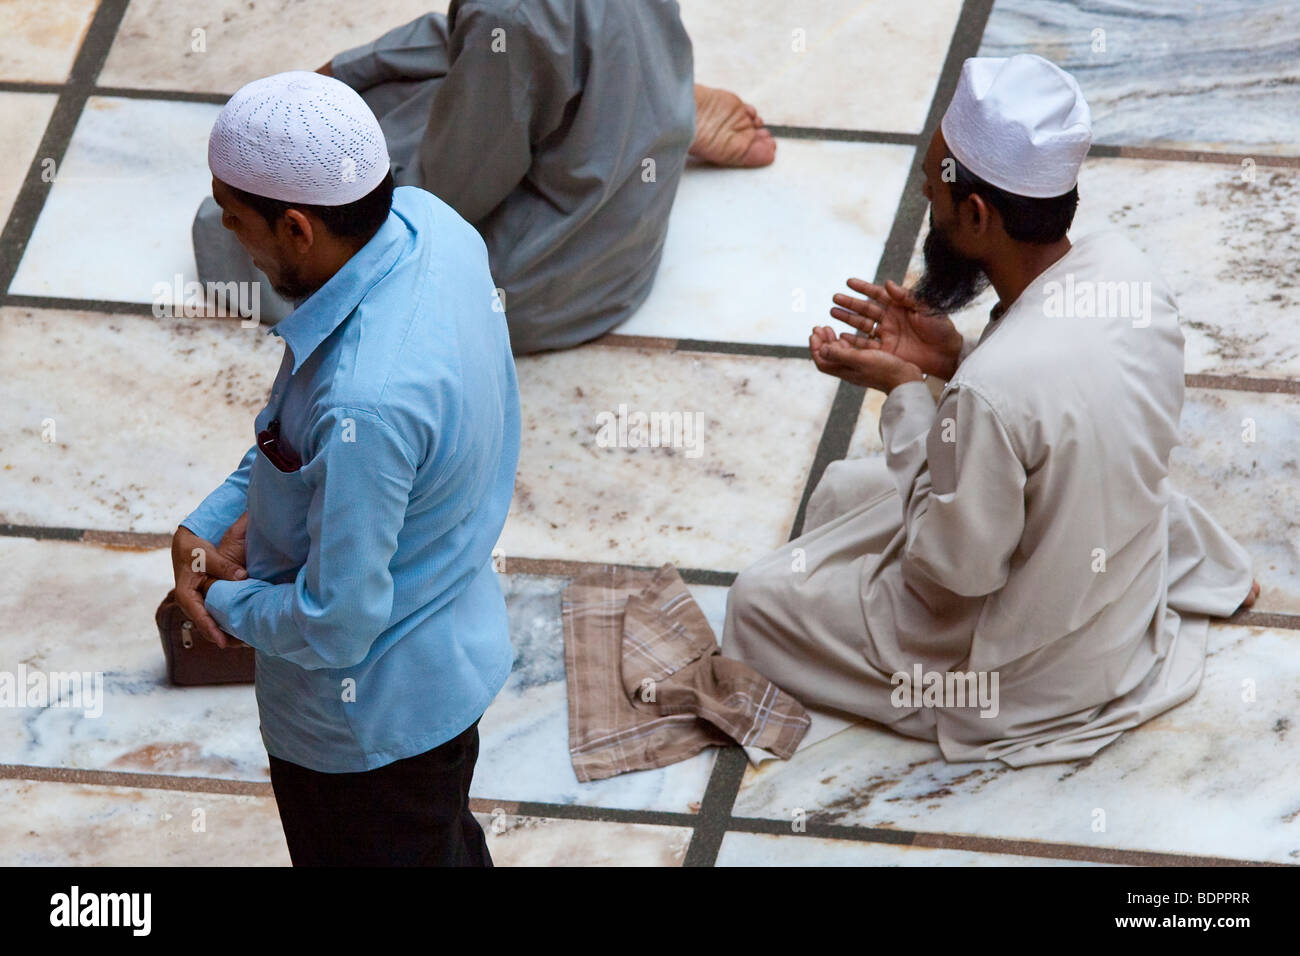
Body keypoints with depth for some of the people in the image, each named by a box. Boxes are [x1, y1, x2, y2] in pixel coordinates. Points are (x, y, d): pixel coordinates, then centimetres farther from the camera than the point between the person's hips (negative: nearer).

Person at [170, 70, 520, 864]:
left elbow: (335, 626, -31)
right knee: (450, 846, 32)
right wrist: (211, 523, -5)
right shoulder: (428, 223, -15)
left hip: (371, 724, -8)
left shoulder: (365, 403, -43)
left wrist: (228, 603, -11)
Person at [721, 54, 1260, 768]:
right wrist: (955, 360, -8)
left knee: (760, 600, 6)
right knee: (845, 488, 23)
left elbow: (955, 574, -24)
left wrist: (902, 391, -20)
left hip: (1034, 675, -7)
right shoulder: (1126, 272, -16)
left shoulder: (993, 389, -39)